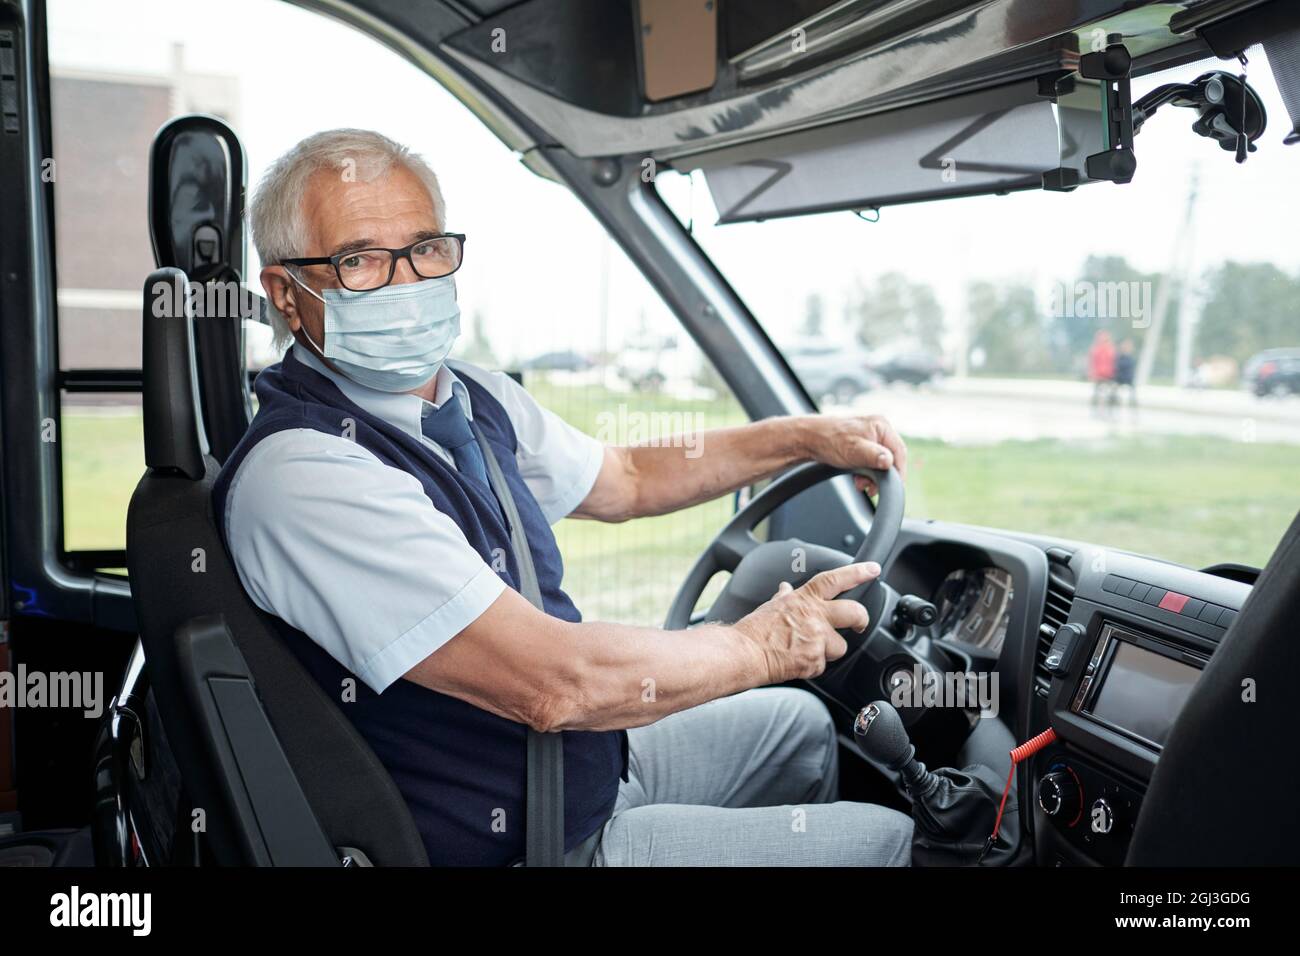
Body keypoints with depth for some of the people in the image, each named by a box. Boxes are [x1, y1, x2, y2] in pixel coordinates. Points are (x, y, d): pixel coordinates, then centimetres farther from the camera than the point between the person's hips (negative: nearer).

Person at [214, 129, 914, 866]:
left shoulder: (478, 400, 0)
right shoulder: (299, 470, -29)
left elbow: (623, 481, 19)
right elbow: (554, 683, -33)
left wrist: (804, 437, 13)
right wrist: (762, 644, -18)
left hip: (592, 767, 9)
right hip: (522, 844, -9)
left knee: (798, 722, 26)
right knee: (883, 836, 1)